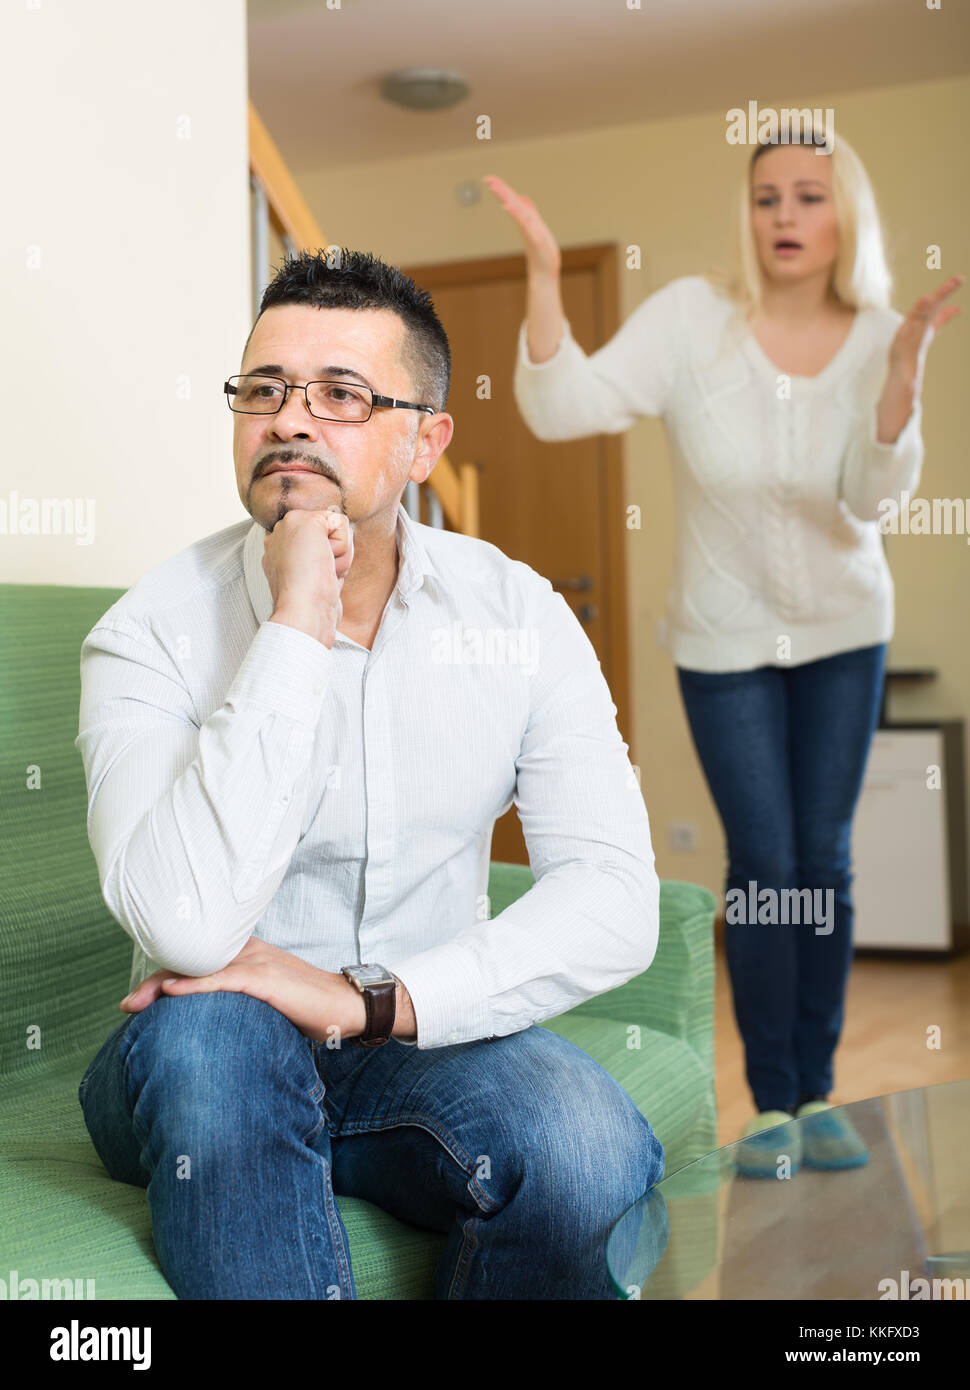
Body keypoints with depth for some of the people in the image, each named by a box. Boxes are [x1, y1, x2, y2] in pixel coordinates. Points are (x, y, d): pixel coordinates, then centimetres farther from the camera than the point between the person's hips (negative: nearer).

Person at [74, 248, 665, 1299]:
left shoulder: (516, 615, -4)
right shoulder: (151, 632, -11)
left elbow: (615, 905, -12)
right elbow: (186, 927, -28)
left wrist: (368, 999, -22)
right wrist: (295, 631, -26)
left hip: (424, 1045, 2)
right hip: (204, 1078, -1)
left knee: (591, 1142, -29)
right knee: (209, 1028, -35)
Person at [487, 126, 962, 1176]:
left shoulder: (877, 338, -7)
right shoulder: (691, 316, -14)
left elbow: (874, 493, -19)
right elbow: (562, 409, -24)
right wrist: (543, 275, -34)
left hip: (842, 630, 2)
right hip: (726, 637, -2)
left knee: (823, 862, 5)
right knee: (763, 866, -3)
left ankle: (816, 1092, 17)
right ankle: (771, 1103, 10)